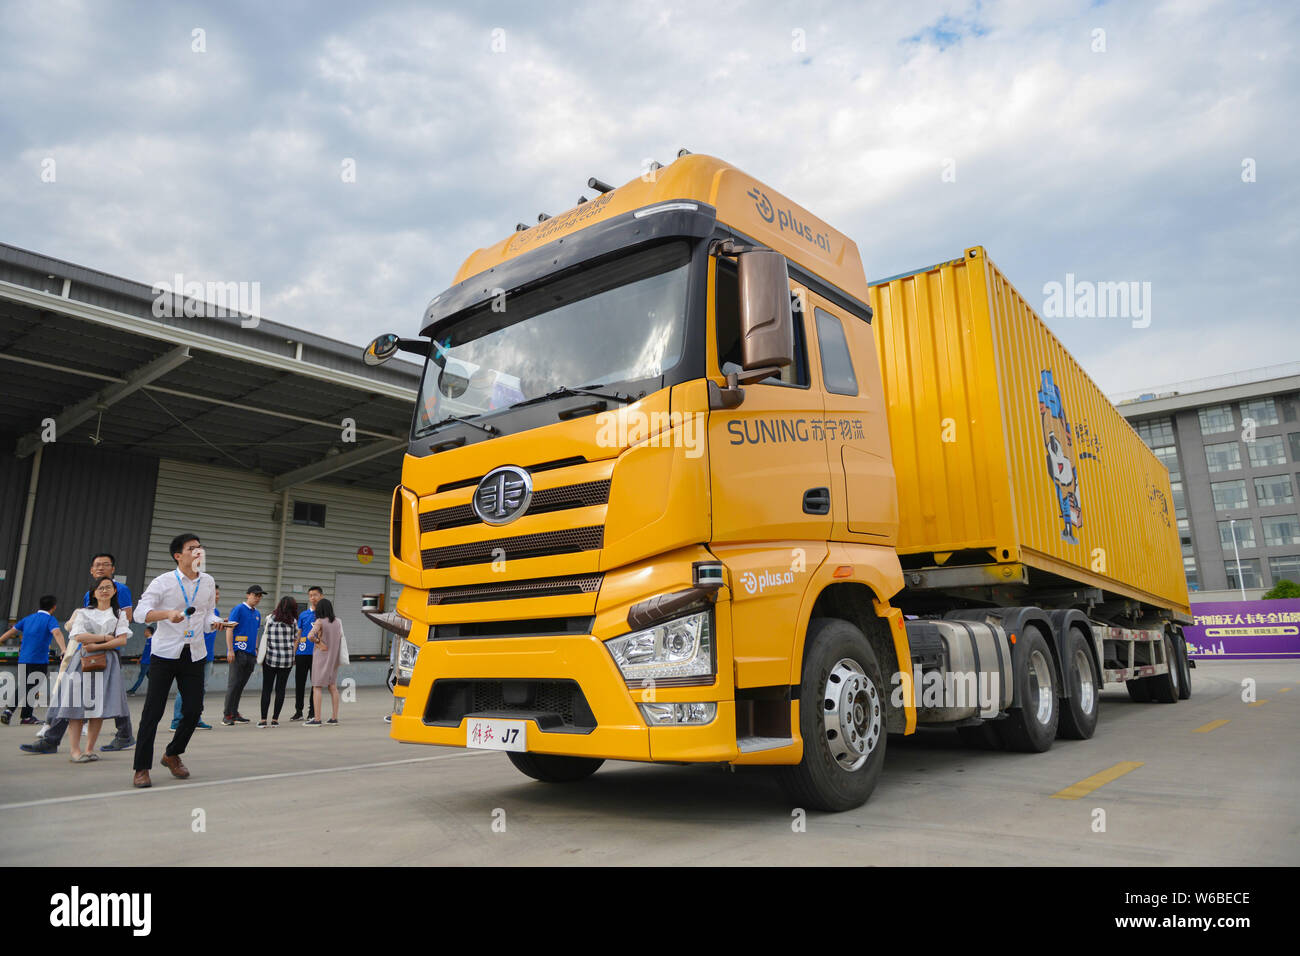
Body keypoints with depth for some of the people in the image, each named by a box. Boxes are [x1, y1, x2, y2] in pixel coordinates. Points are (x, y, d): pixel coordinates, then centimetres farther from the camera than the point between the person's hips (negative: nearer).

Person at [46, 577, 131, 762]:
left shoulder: (119, 614, 13)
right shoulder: (83, 613, 13)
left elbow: (122, 640, 1)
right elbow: (79, 636, -2)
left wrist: (96, 646, -8)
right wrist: (106, 637, -5)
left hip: (106, 662, 0)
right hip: (83, 661, 0)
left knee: (100, 706, -6)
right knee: (77, 705, -9)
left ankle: (90, 749, 0)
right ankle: (75, 750, -8)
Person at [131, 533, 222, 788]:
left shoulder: (208, 582, 8)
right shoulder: (163, 582, -5)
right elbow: (142, 611, -15)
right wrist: (168, 614, -33)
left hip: (194, 654, 4)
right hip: (165, 653, -4)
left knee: (194, 709, 3)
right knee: (153, 710, -3)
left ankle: (173, 755, 26)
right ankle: (141, 769, 8)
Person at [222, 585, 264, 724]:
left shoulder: (257, 613, 17)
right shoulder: (239, 609, -5)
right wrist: (230, 650, -14)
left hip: (250, 654, 7)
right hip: (238, 652, -7)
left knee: (241, 684, 10)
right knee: (234, 684, -7)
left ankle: (234, 713, 17)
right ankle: (227, 715, 0)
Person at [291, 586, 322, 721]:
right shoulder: (303, 615, 11)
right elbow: (298, 635, 13)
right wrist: (293, 654, 8)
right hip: (302, 653, 3)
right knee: (299, 683, 5)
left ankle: (312, 712, 11)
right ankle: (298, 711, 16)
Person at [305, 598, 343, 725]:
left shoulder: (320, 621, -13)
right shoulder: (338, 622, 4)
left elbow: (310, 636, -27)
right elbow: (341, 637, 14)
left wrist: (316, 641, -10)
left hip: (321, 656, -6)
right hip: (333, 657, 6)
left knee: (316, 687, -1)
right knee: (333, 686, 11)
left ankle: (317, 719, -4)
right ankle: (335, 717, 13)